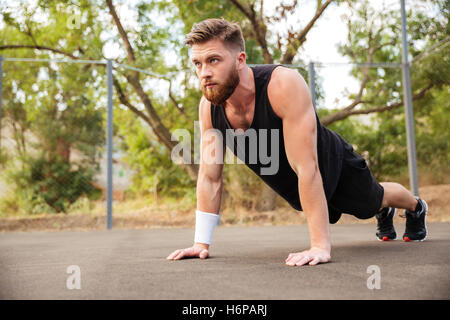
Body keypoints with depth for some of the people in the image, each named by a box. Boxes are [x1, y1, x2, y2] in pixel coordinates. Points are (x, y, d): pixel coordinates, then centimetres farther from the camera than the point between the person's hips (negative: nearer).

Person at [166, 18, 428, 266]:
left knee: (374, 199, 24)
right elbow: (209, 177, -17)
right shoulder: (209, 106, -25)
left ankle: (417, 207, 59)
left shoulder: (285, 85, -42)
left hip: (334, 165, -5)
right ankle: (384, 214, 66)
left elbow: (306, 168, -43)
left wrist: (321, 245, -43)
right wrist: (201, 243, -19)